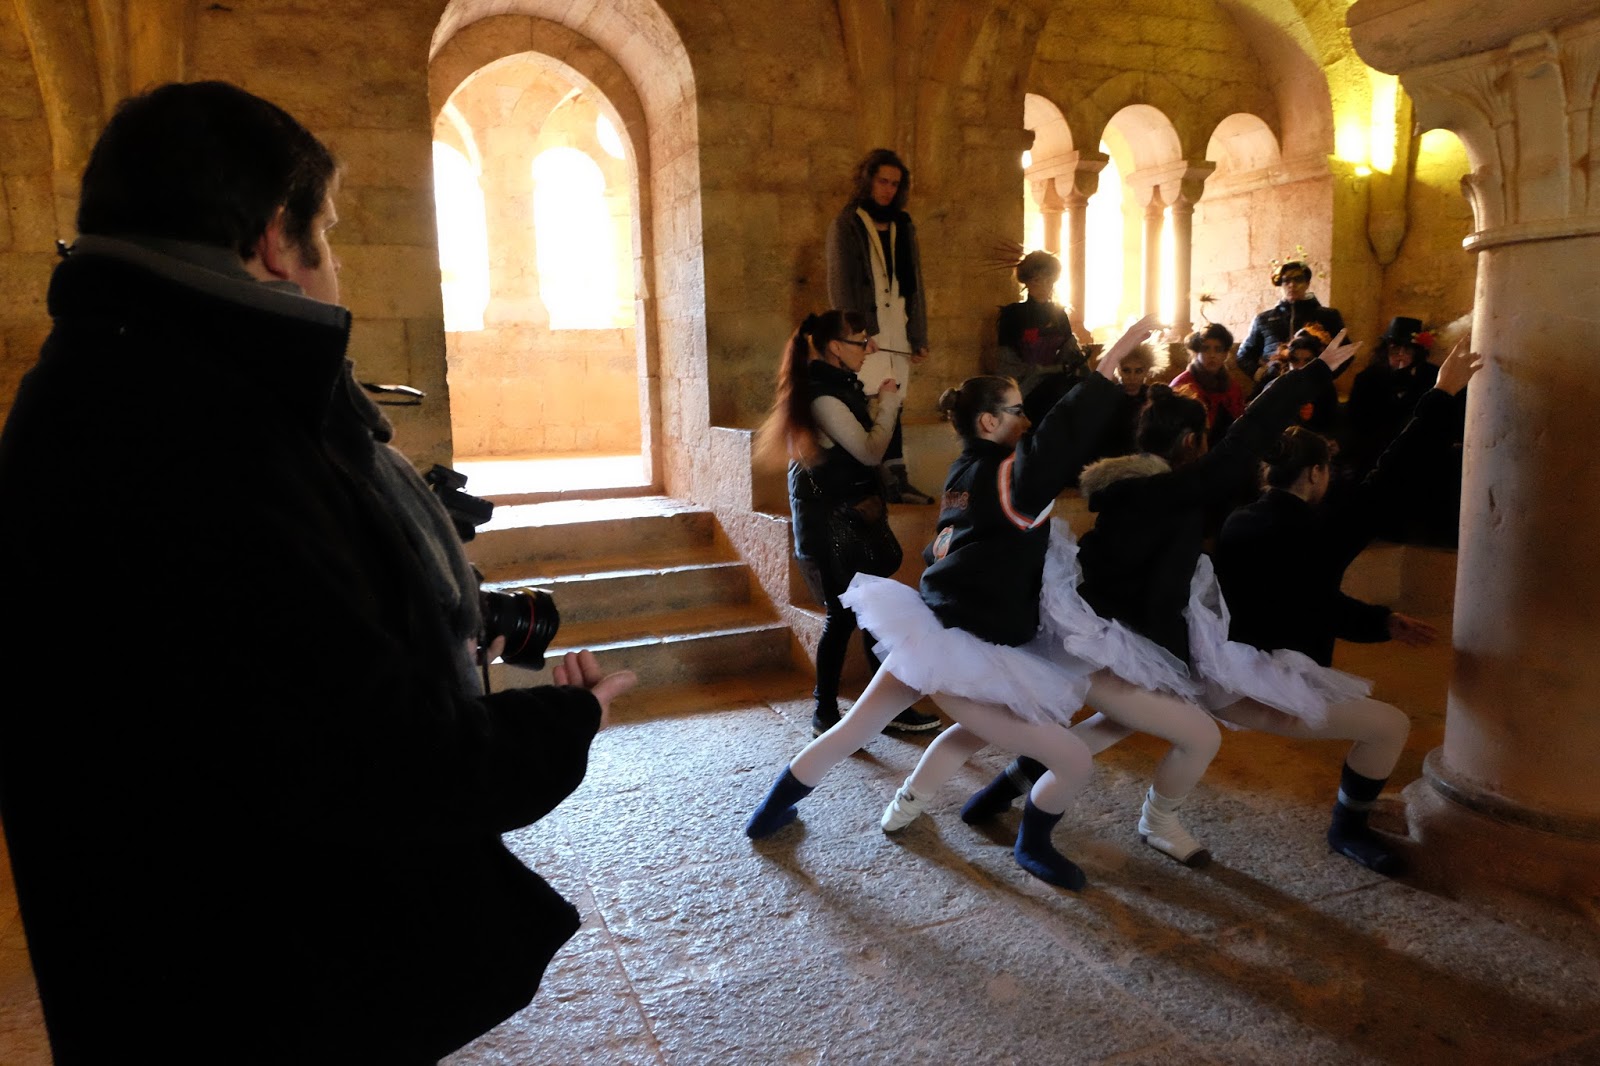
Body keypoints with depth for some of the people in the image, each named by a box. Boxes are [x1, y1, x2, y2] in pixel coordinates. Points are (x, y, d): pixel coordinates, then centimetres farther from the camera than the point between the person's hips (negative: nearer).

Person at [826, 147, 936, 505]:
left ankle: (896, 481, 7)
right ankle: (890, 483, -5)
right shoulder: (846, 226, 2)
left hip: (897, 334, 5)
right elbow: (839, 285, -5)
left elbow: (915, 285, 18)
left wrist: (919, 335, 11)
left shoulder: (903, 227, 18)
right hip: (866, 332, -5)